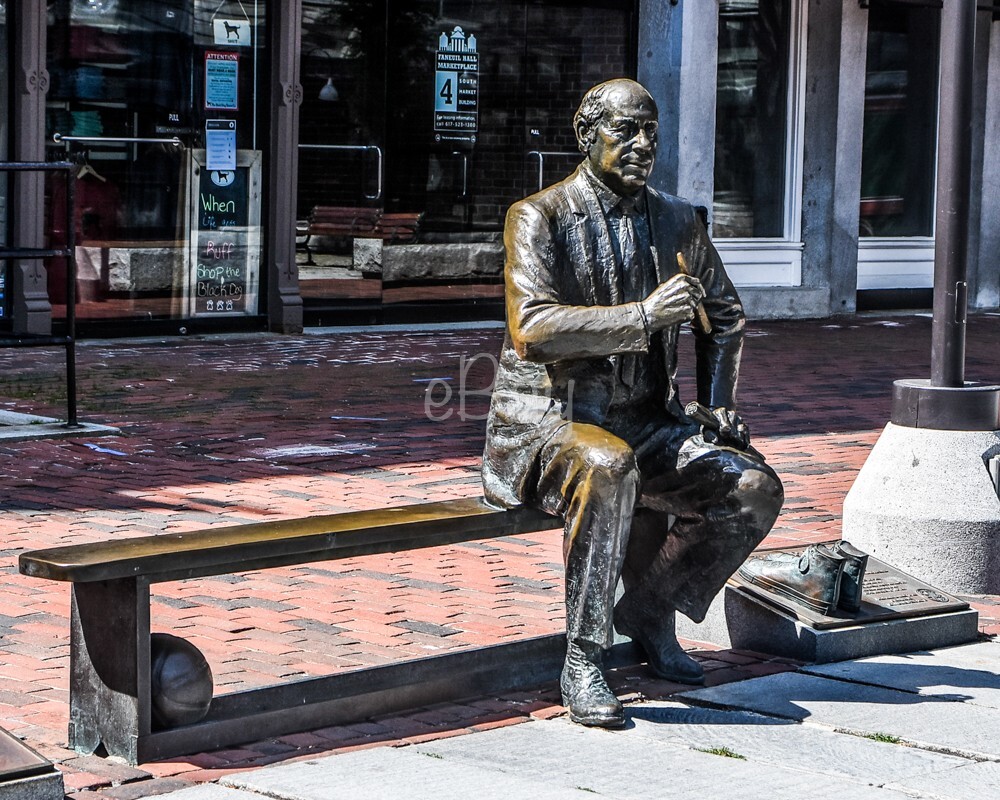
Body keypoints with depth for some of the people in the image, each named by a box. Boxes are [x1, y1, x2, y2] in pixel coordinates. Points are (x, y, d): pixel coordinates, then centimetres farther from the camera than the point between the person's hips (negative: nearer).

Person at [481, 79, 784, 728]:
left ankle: (648, 609, 7)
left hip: (644, 424, 6)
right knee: (607, 466, -39)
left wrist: (719, 405, 12)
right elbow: (532, 328, -24)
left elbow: (725, 314, 26)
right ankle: (583, 659, -29)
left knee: (756, 490, -15)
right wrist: (643, 317, -28)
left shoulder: (677, 222, 10)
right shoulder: (540, 218, -8)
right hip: (548, 422, -6)